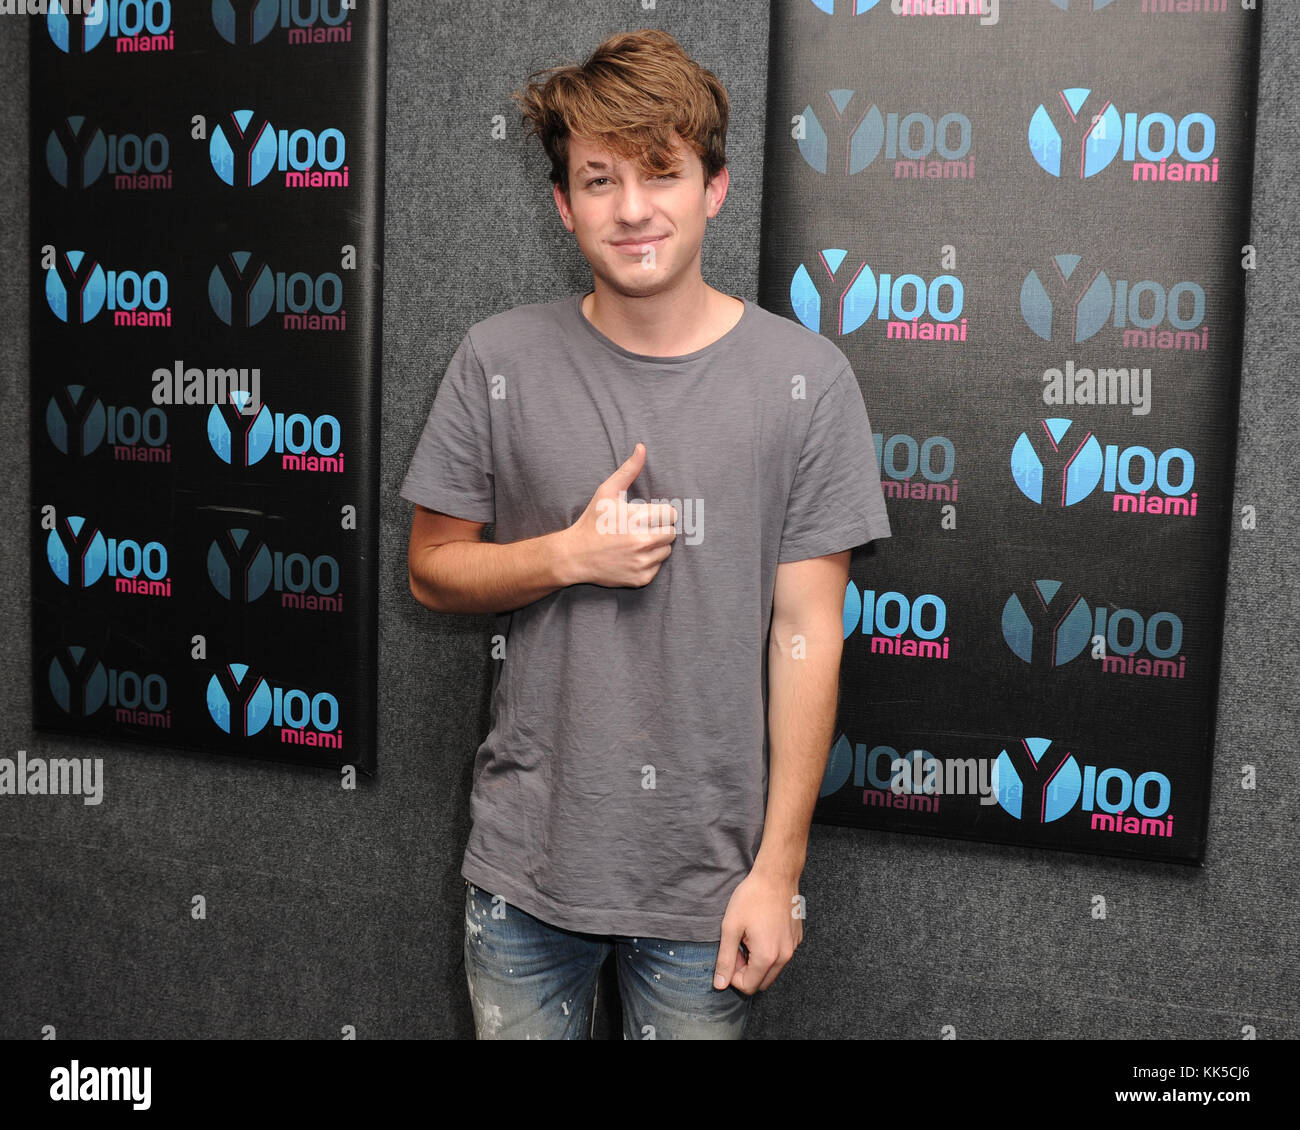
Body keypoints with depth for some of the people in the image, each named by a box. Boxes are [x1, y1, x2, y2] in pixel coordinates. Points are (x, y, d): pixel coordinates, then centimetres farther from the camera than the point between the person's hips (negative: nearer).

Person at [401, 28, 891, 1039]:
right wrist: (569, 554, -15)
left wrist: (778, 869, -7)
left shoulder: (805, 379, -8)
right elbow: (432, 569, 4)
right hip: (526, 859, 2)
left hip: (710, 877, -1)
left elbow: (806, 633, -7)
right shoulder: (499, 362, -4)